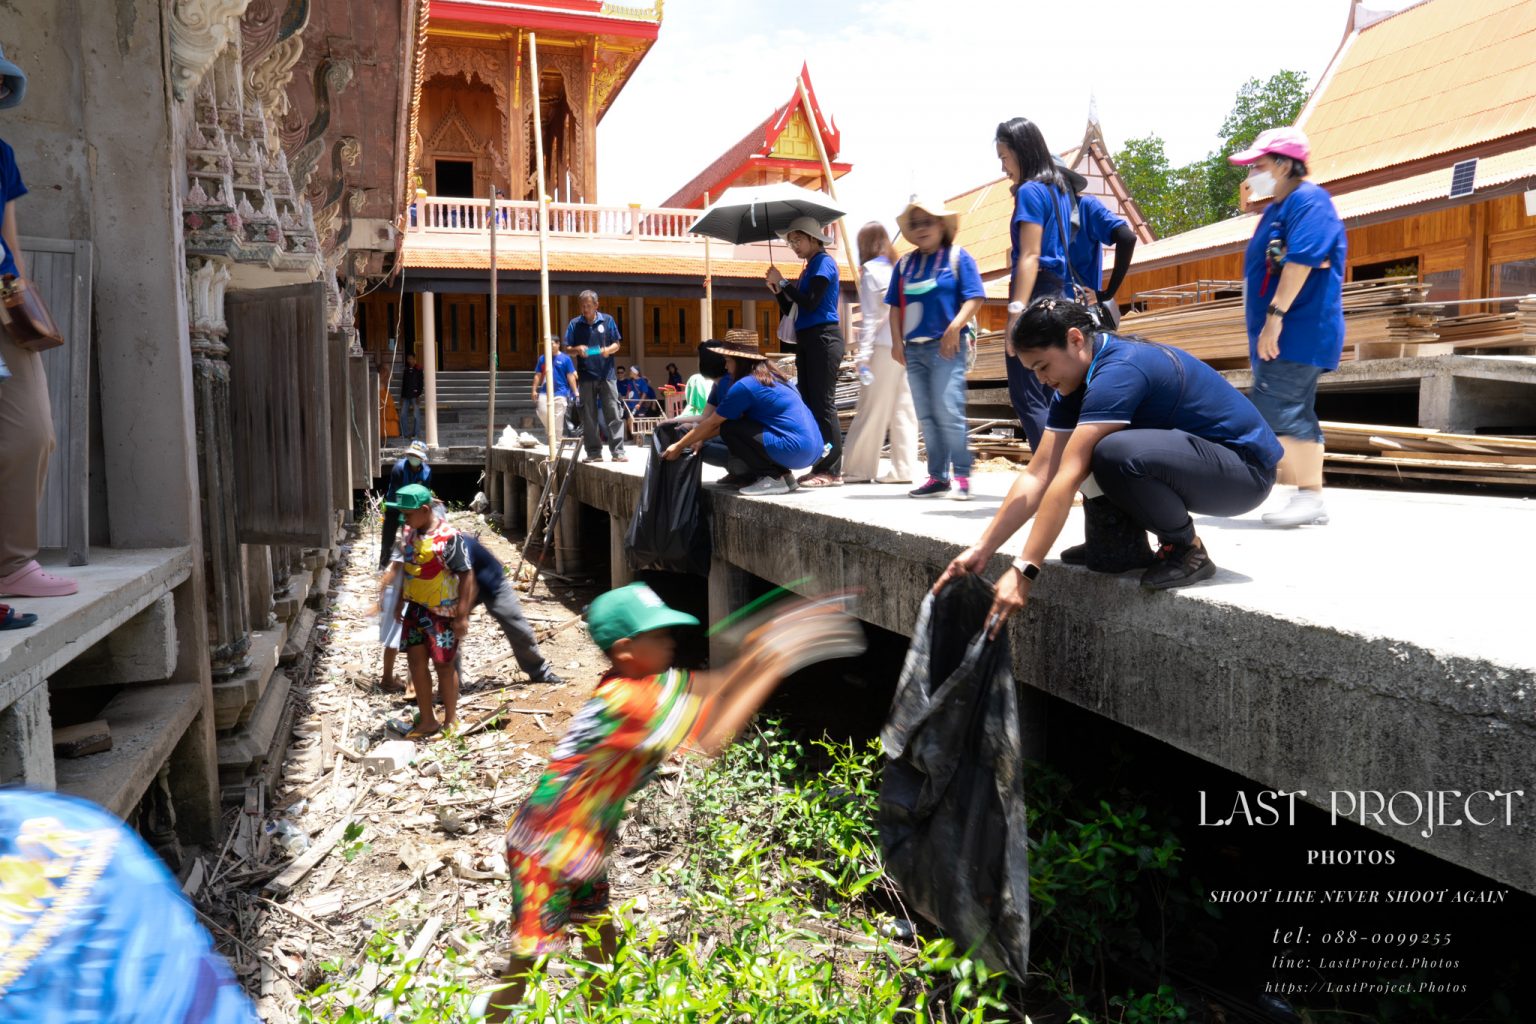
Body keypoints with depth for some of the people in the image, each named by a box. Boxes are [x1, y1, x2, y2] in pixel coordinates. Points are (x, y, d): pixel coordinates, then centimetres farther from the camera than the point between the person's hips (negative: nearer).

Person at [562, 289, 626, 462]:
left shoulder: (607, 320, 5)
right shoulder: (574, 324, 7)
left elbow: (616, 344, 8)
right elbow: (568, 350, 8)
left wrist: (608, 350, -13)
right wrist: (577, 349, -14)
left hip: (607, 375, -1)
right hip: (586, 377, 1)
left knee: (613, 414, -5)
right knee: (588, 417, 4)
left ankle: (618, 451, -4)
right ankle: (593, 452, 10)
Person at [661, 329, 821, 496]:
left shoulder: (745, 386, -9)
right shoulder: (773, 376, 17)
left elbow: (711, 424, 1)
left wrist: (679, 446, 13)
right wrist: (700, 439, 24)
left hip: (796, 449, -9)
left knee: (729, 430, -3)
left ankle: (775, 477, -3)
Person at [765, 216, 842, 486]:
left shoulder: (824, 262, -5)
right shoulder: (808, 269, 20)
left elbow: (810, 302, -17)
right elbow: (793, 311, 19)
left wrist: (783, 283, -8)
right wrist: (777, 291, 4)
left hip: (823, 339, -10)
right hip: (806, 340, 10)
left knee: (823, 404, -11)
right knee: (810, 403, 7)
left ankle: (833, 471, -11)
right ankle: (820, 467, 10)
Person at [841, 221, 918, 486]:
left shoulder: (870, 270, -1)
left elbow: (870, 317, -6)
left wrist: (863, 357, -8)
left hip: (884, 346, -5)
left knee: (872, 411, -1)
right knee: (903, 409, 6)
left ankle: (857, 469, 4)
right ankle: (903, 469, 6)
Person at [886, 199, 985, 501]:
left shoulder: (958, 257, 0)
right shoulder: (905, 264, 15)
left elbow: (974, 298, -6)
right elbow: (896, 305, 15)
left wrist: (955, 327, -18)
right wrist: (897, 340, 5)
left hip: (945, 347, -6)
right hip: (914, 349, 6)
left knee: (949, 413, -11)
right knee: (927, 417, 7)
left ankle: (962, 476, -3)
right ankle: (938, 476, 13)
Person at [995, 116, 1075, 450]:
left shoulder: (1030, 191, -9)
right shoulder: (1058, 189, 18)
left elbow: (1030, 257, -17)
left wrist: (1015, 314, -21)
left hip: (1037, 297, -9)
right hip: (1060, 297, 10)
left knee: (1026, 396, -10)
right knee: (1049, 396, 12)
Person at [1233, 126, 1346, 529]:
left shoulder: (1308, 201, -9)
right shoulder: (1279, 209, 22)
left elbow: (1301, 260, -22)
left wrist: (1274, 315, -26)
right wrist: (1264, 326, 21)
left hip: (1299, 331, -10)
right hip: (1281, 335, 10)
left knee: (1277, 409, -16)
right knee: (1294, 415, 10)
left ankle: (1310, 496, -12)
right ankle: (1309, 498, 16)